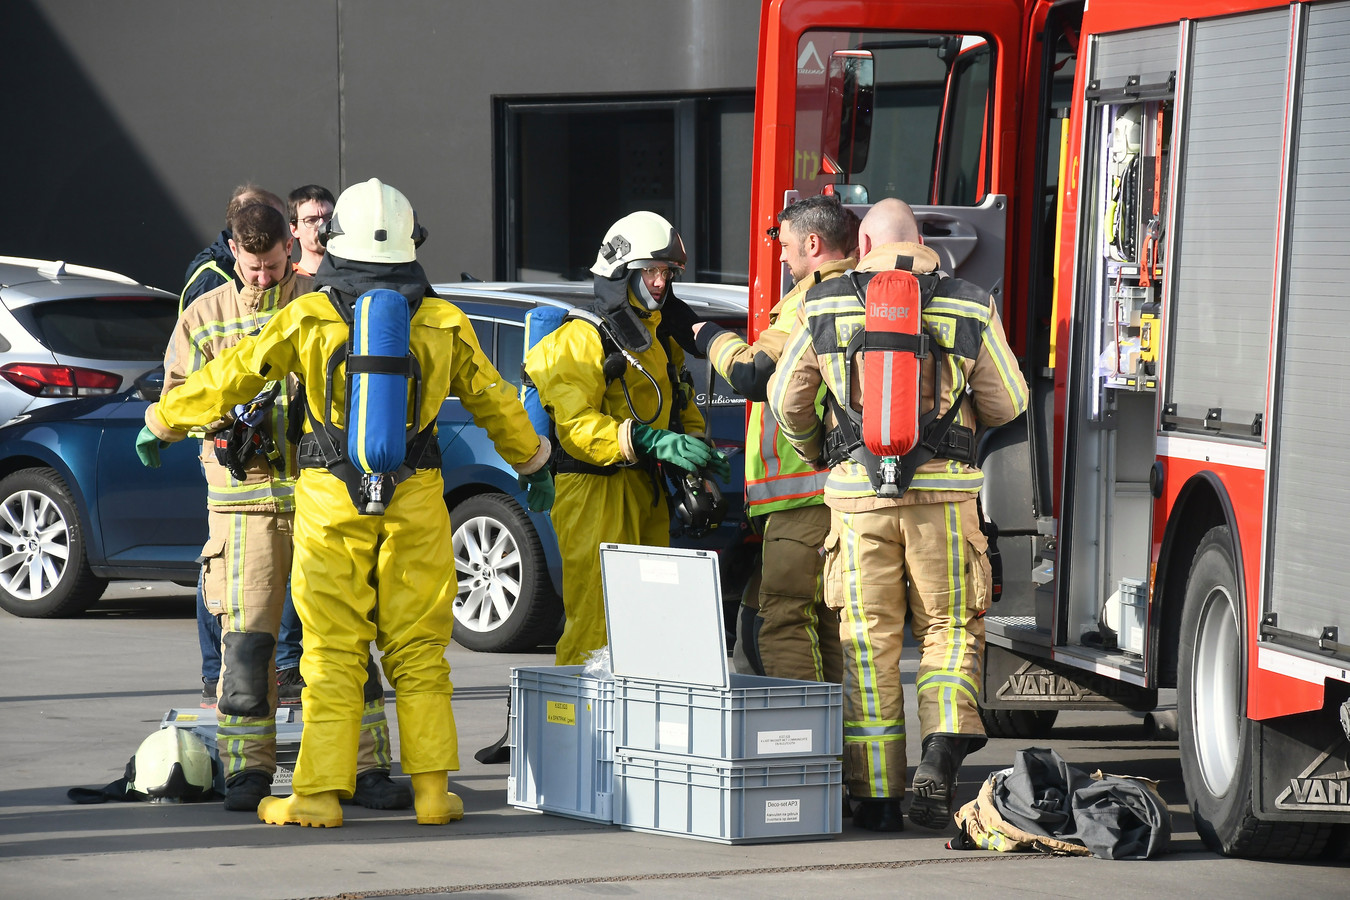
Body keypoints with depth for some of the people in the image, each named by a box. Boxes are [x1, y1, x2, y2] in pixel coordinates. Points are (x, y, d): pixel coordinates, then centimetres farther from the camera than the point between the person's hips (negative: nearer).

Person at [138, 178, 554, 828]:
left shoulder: (309, 317, -3)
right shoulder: (443, 323, 3)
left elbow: (230, 377, 4)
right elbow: (495, 402, 14)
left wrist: (163, 423, 19)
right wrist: (534, 464, 31)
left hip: (331, 502, -2)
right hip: (416, 501, 2)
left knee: (332, 653, 1)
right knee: (418, 651, 8)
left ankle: (320, 793, -1)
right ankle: (432, 790, 6)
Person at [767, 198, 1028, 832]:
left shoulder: (825, 308, 5)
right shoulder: (970, 308, 3)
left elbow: (787, 400, 13)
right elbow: (1006, 404, 9)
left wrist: (814, 451, 34)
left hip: (859, 495, 0)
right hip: (944, 494, 0)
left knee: (868, 642, 8)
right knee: (950, 630, 11)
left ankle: (876, 796, 8)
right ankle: (942, 752, -11)